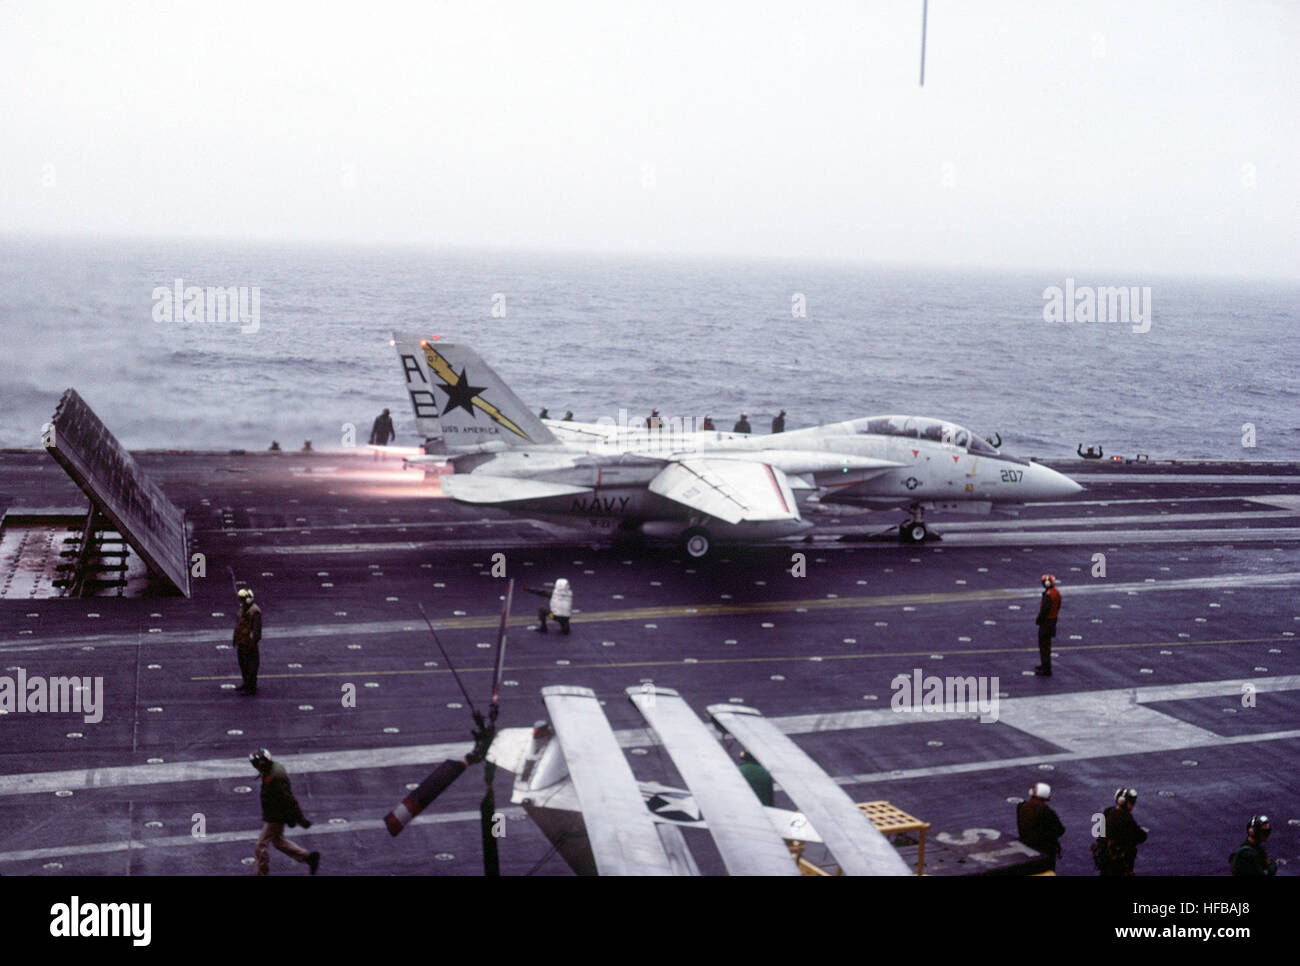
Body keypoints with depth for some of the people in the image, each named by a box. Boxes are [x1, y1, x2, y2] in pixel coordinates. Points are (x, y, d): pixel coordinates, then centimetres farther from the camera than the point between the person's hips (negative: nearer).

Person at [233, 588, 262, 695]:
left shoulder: (254, 612, -19)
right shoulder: (243, 609, 11)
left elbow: (257, 629, -22)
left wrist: (253, 643, -24)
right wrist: (236, 640, 21)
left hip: (249, 643, -10)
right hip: (241, 642, 10)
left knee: (251, 665, -5)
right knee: (243, 663, 19)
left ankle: (251, 688, -1)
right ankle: (246, 683, 32)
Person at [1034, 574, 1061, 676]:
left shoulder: (1048, 595, -24)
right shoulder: (1056, 593, 7)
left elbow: (1044, 610, -24)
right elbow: (1058, 607, 15)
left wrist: (1038, 620, -12)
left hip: (1046, 622, -10)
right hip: (1053, 620, 10)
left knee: (1044, 645, -4)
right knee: (1047, 644, 21)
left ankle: (1046, 670, -2)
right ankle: (1045, 665, 32)